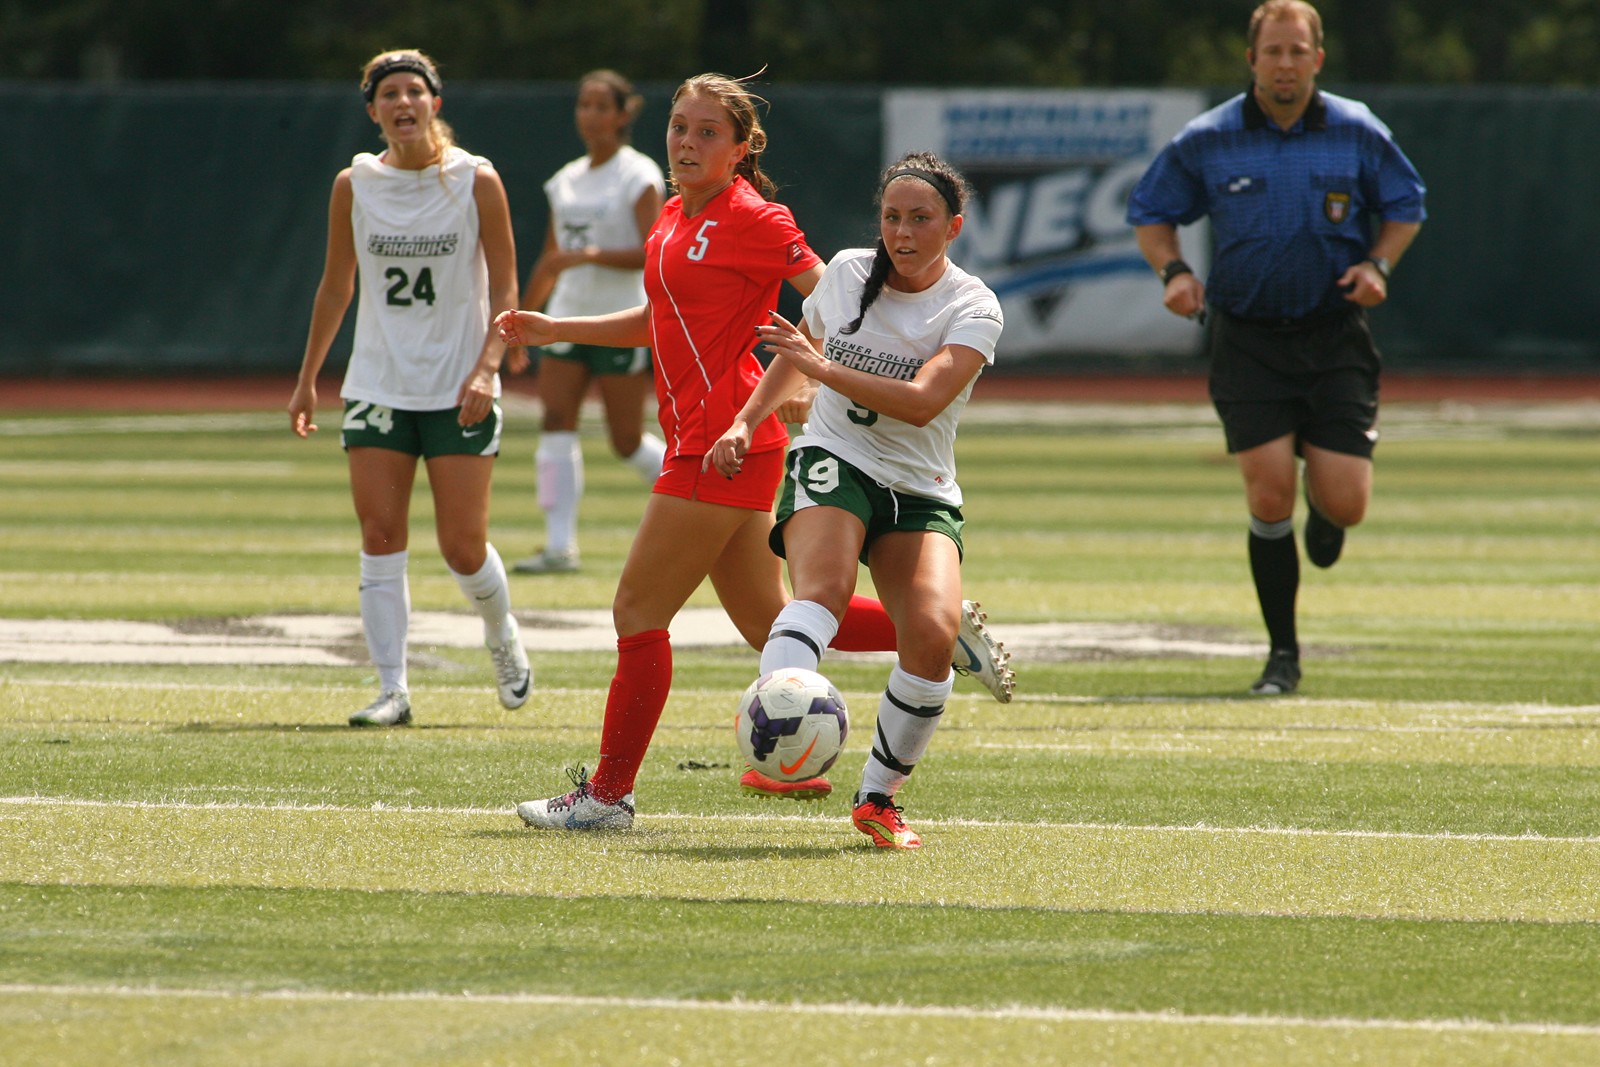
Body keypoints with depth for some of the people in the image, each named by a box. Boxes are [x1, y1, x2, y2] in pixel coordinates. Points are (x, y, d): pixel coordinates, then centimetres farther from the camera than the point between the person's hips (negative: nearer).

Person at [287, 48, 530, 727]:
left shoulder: (475, 181, -5)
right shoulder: (355, 185, 2)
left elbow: (504, 288, -2)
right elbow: (336, 286, 13)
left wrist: (486, 369, -15)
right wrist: (307, 380, 14)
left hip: (459, 388, -2)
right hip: (377, 385, 2)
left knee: (463, 546, -3)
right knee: (380, 538, -7)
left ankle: (502, 636, 28)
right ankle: (392, 690, -3)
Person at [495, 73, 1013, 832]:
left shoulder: (750, 219, -10)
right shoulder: (677, 217, 15)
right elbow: (661, 321, 27)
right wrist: (553, 330, 25)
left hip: (724, 440, -9)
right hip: (703, 437, 9)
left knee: (638, 611, -4)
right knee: (766, 621, 13)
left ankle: (608, 793, 3)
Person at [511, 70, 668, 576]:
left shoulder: (639, 177, -6)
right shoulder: (567, 180, 13)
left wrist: (591, 255, -27)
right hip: (569, 316, 6)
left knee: (628, 441, -2)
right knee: (557, 421, -9)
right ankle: (560, 546, -10)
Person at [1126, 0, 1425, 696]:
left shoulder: (1357, 133, 0)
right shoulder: (1207, 141, -2)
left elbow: (1405, 206, 13)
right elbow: (1150, 213, 10)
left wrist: (1378, 264, -5)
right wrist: (1173, 271, -8)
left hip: (1336, 335, 1)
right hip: (1247, 341, -1)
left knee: (1345, 505, -6)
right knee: (1269, 497, -11)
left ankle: (1322, 502, 35)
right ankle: (1282, 655, 4)